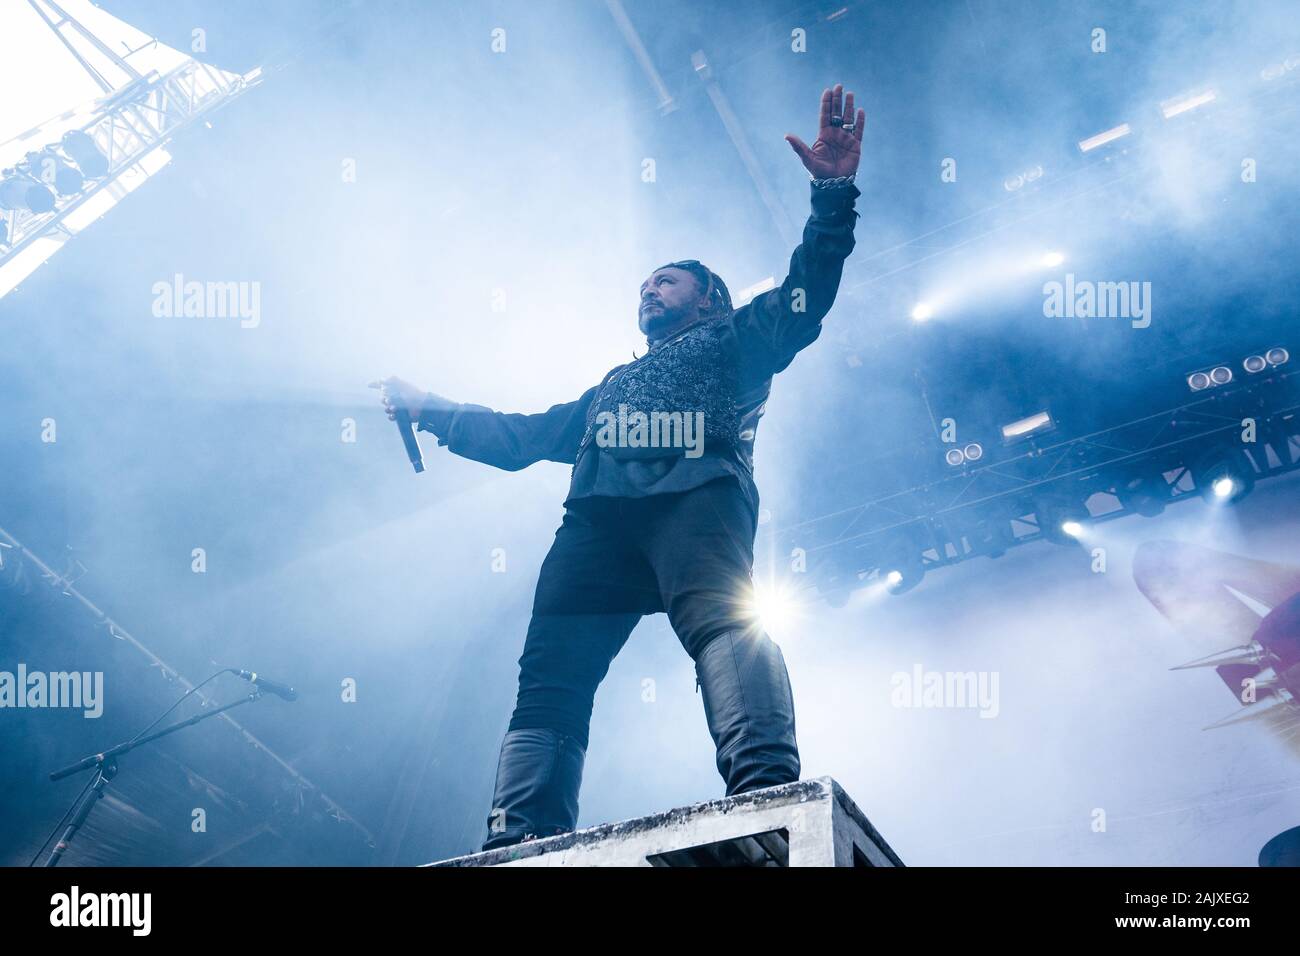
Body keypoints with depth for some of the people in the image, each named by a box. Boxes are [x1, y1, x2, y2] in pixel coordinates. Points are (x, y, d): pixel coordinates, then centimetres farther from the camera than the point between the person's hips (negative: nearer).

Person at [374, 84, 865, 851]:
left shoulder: (733, 343, 31)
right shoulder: (609, 389, 44)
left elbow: (805, 297, 15)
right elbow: (516, 438, 48)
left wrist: (833, 195, 2)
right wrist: (425, 407, 51)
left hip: (698, 494, -4)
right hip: (599, 515, 5)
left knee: (723, 617, -34)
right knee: (550, 672, -17)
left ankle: (769, 792, -54)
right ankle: (519, 844, -31)